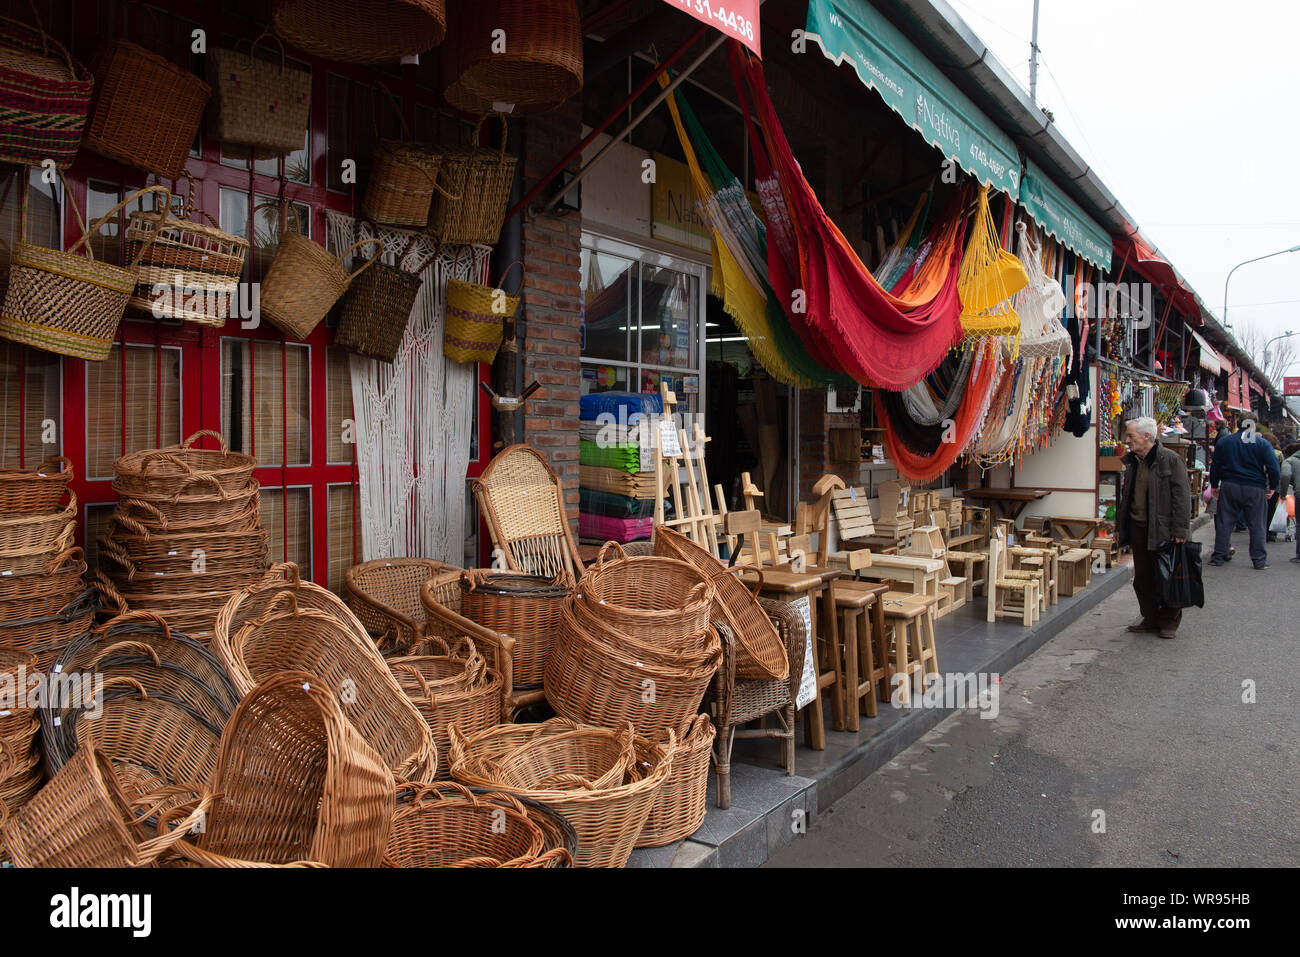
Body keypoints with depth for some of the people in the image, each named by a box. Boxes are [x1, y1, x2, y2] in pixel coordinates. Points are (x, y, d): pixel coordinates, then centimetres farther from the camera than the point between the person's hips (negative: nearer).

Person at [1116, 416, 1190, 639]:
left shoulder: (1170, 459, -10)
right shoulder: (1132, 462, 11)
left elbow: (1181, 497, -11)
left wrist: (1179, 530, -15)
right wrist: (1119, 526, 17)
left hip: (1162, 530, -7)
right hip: (1137, 528, 7)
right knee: (1142, 578, 11)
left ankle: (1169, 621, 16)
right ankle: (1150, 618, 24)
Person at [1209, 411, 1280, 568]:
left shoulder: (1224, 442, 2)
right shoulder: (1263, 444, -5)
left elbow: (1215, 466, 5)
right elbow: (1274, 468, -9)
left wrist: (1214, 486, 15)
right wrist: (1272, 487, 6)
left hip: (1229, 487, 2)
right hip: (1255, 490, -1)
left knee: (1224, 523, 7)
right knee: (1256, 526, 7)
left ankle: (1219, 556, 9)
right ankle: (1259, 560, 11)